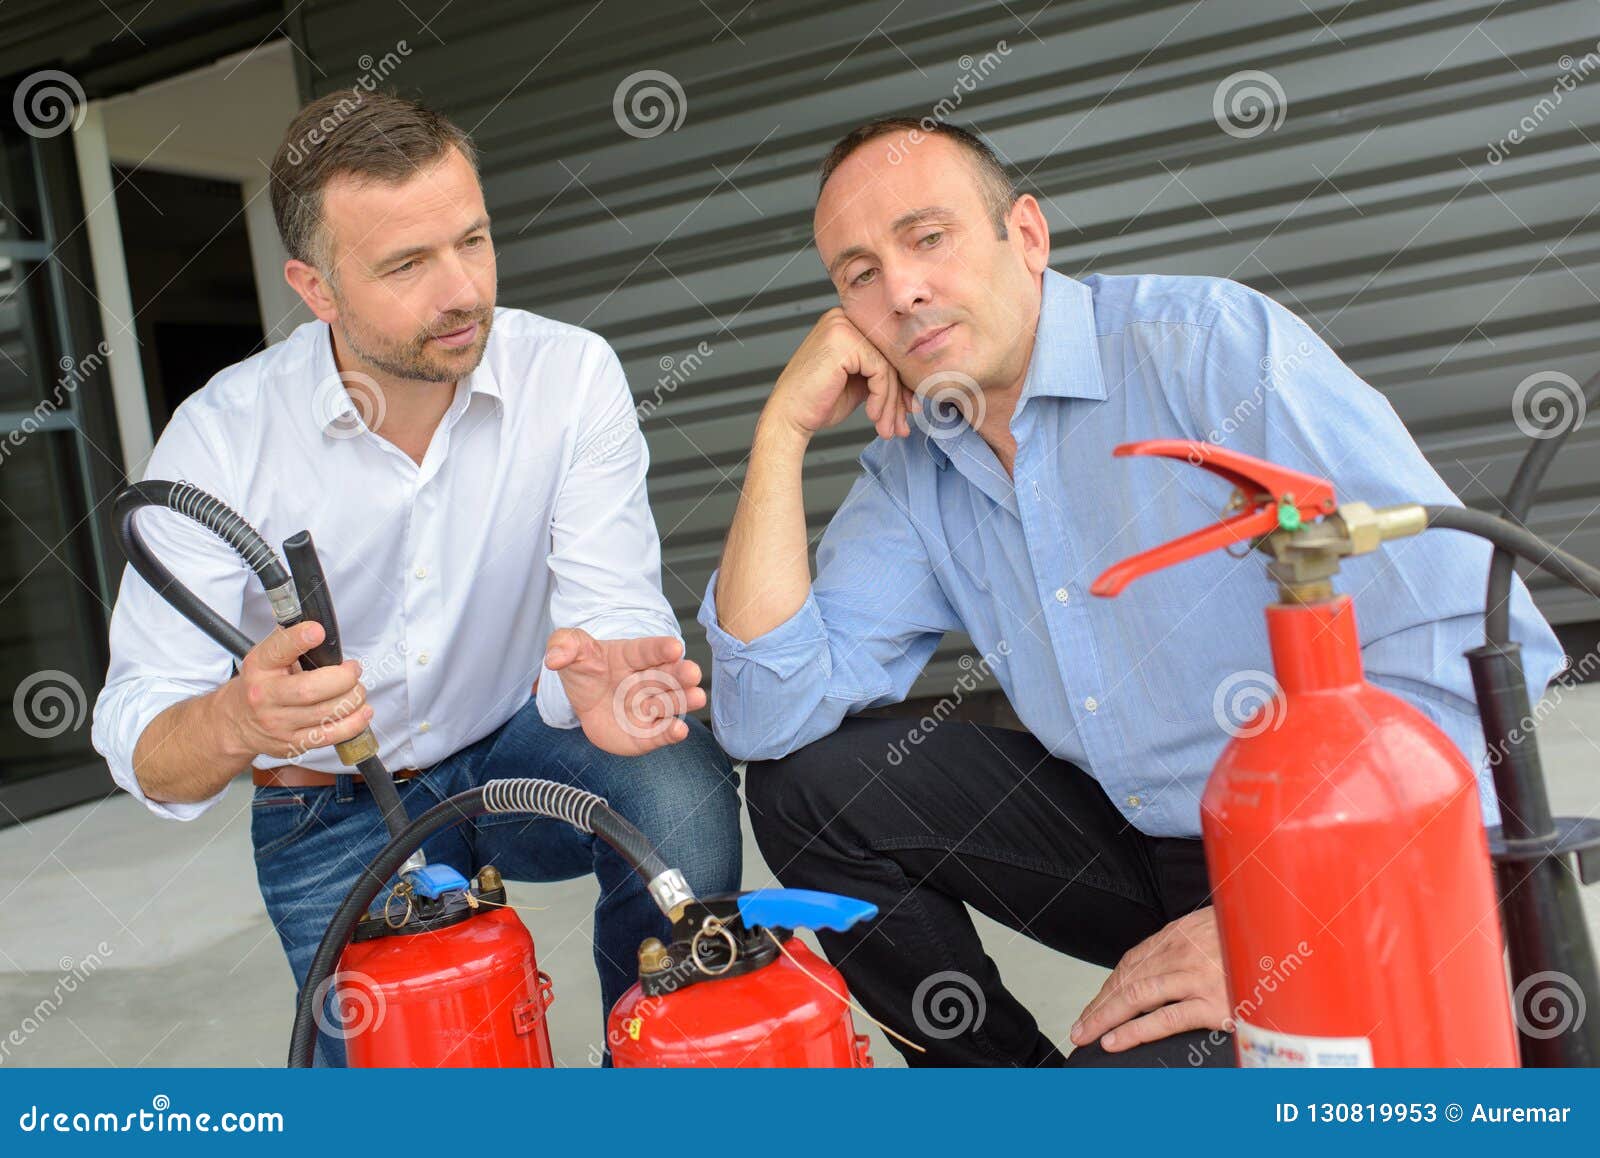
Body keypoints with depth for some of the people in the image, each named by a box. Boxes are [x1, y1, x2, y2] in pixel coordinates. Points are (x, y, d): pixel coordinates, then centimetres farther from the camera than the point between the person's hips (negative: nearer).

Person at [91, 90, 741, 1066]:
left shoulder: (573, 374, -15)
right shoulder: (220, 437, -17)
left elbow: (612, 601, -21)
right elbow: (145, 752, -19)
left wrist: (606, 680, -47)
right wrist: (238, 721, -44)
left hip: (523, 749, 1)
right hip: (339, 807, 0)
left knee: (682, 787, -31)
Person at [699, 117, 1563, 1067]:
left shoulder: (1214, 344, -17)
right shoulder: (910, 473, 2)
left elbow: (1477, 642, -23)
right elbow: (768, 719, -6)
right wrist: (783, 431, -10)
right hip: (1137, 840, 6)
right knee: (805, 780, -3)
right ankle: (1010, 1089, 12)